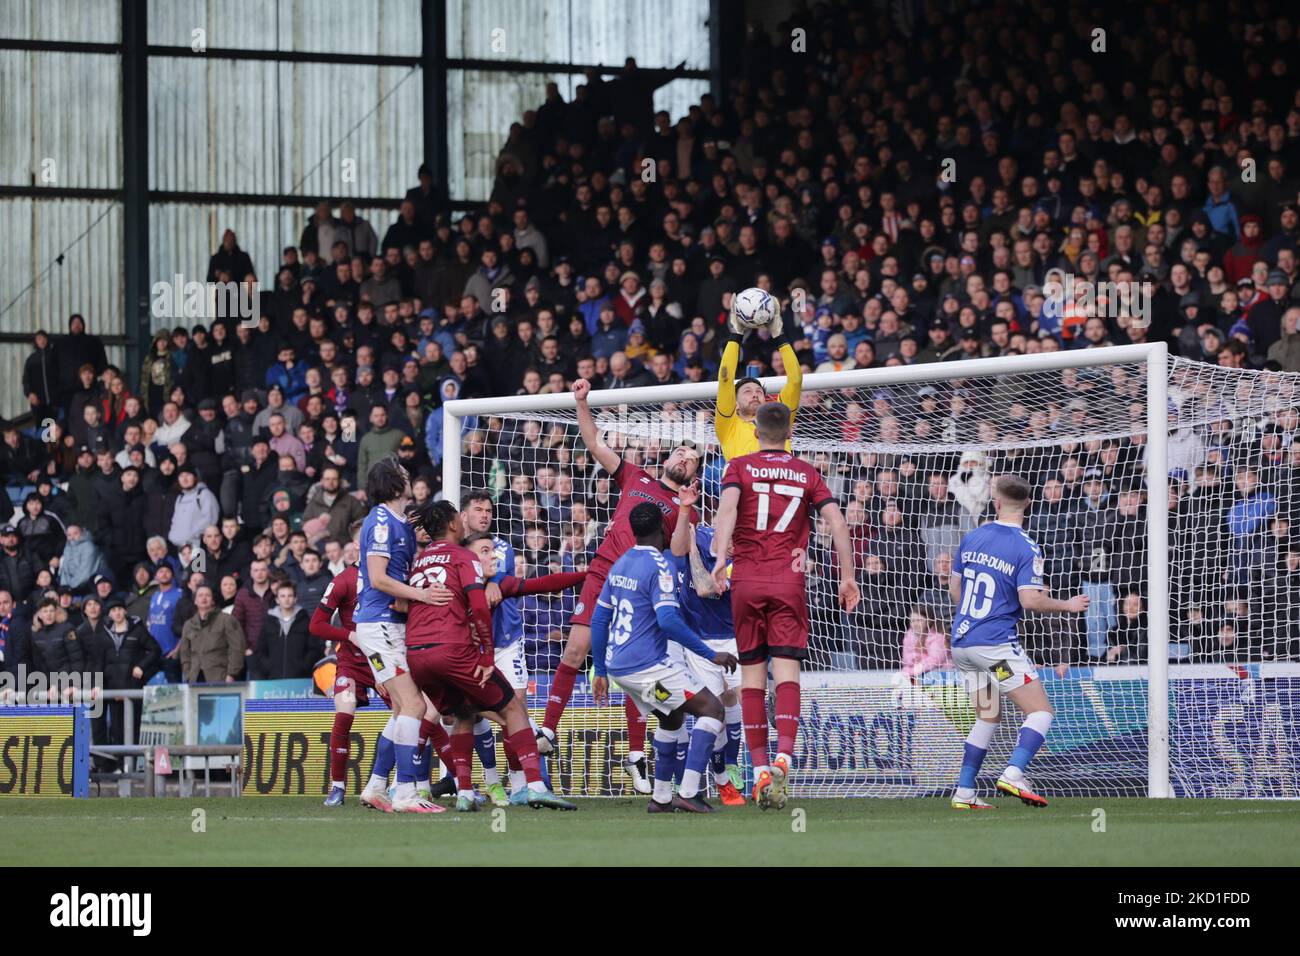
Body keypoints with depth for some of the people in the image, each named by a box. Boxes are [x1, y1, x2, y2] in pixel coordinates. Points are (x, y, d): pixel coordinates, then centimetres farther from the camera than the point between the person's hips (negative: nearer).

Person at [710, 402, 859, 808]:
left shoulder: (740, 467, 6)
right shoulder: (806, 473, 11)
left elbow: (728, 505, -13)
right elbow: (836, 521, 2)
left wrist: (720, 557, -25)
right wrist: (847, 576, 6)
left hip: (746, 580, 0)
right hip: (789, 579, 0)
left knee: (751, 675, 6)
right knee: (786, 672, -6)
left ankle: (760, 768, 3)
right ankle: (783, 757, -26)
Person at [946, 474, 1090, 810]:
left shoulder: (971, 538, 7)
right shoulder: (1026, 549, -11)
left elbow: (954, 587, 15)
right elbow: (1030, 600, -18)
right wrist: (1068, 605, -2)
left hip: (962, 643, 7)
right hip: (998, 644, -7)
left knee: (988, 717, 18)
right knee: (1041, 711, -3)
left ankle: (964, 793, 13)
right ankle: (1013, 774, -24)